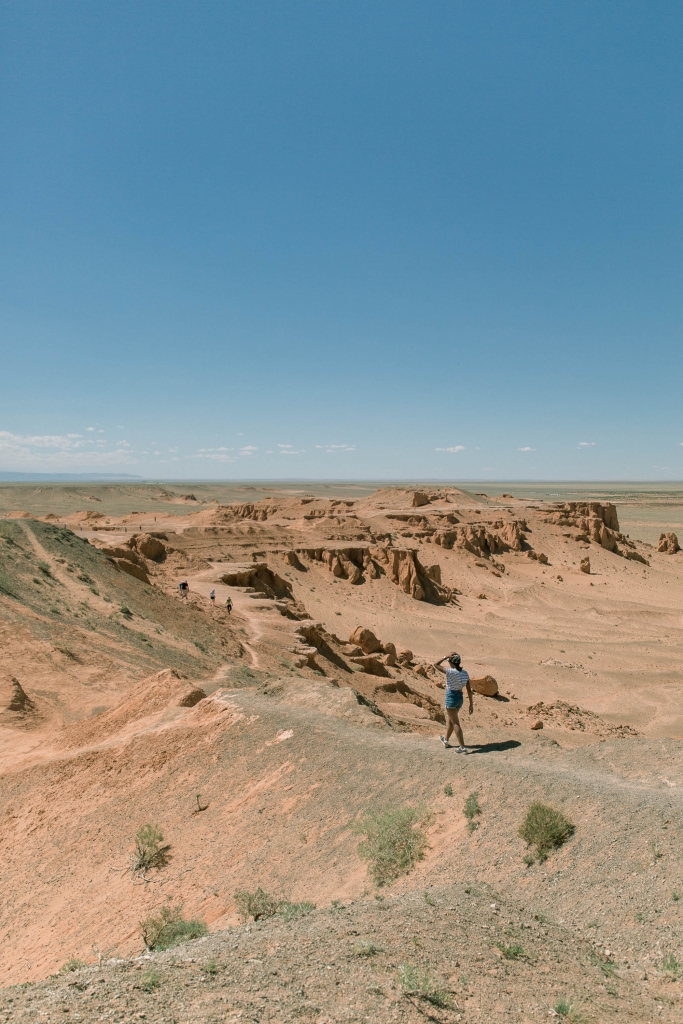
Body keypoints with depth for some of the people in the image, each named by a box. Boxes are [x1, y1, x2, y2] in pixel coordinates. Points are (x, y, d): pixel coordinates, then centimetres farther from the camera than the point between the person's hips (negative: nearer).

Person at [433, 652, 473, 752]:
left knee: (455, 723, -1)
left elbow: (435, 664, -10)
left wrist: (446, 656, -12)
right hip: (460, 698, 7)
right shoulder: (464, 673, -2)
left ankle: (462, 747, -2)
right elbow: (469, 689, 0)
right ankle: (446, 740, 42)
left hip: (451, 698, -7)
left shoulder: (450, 672, -20)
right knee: (450, 719, 25)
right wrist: (471, 704, 6)